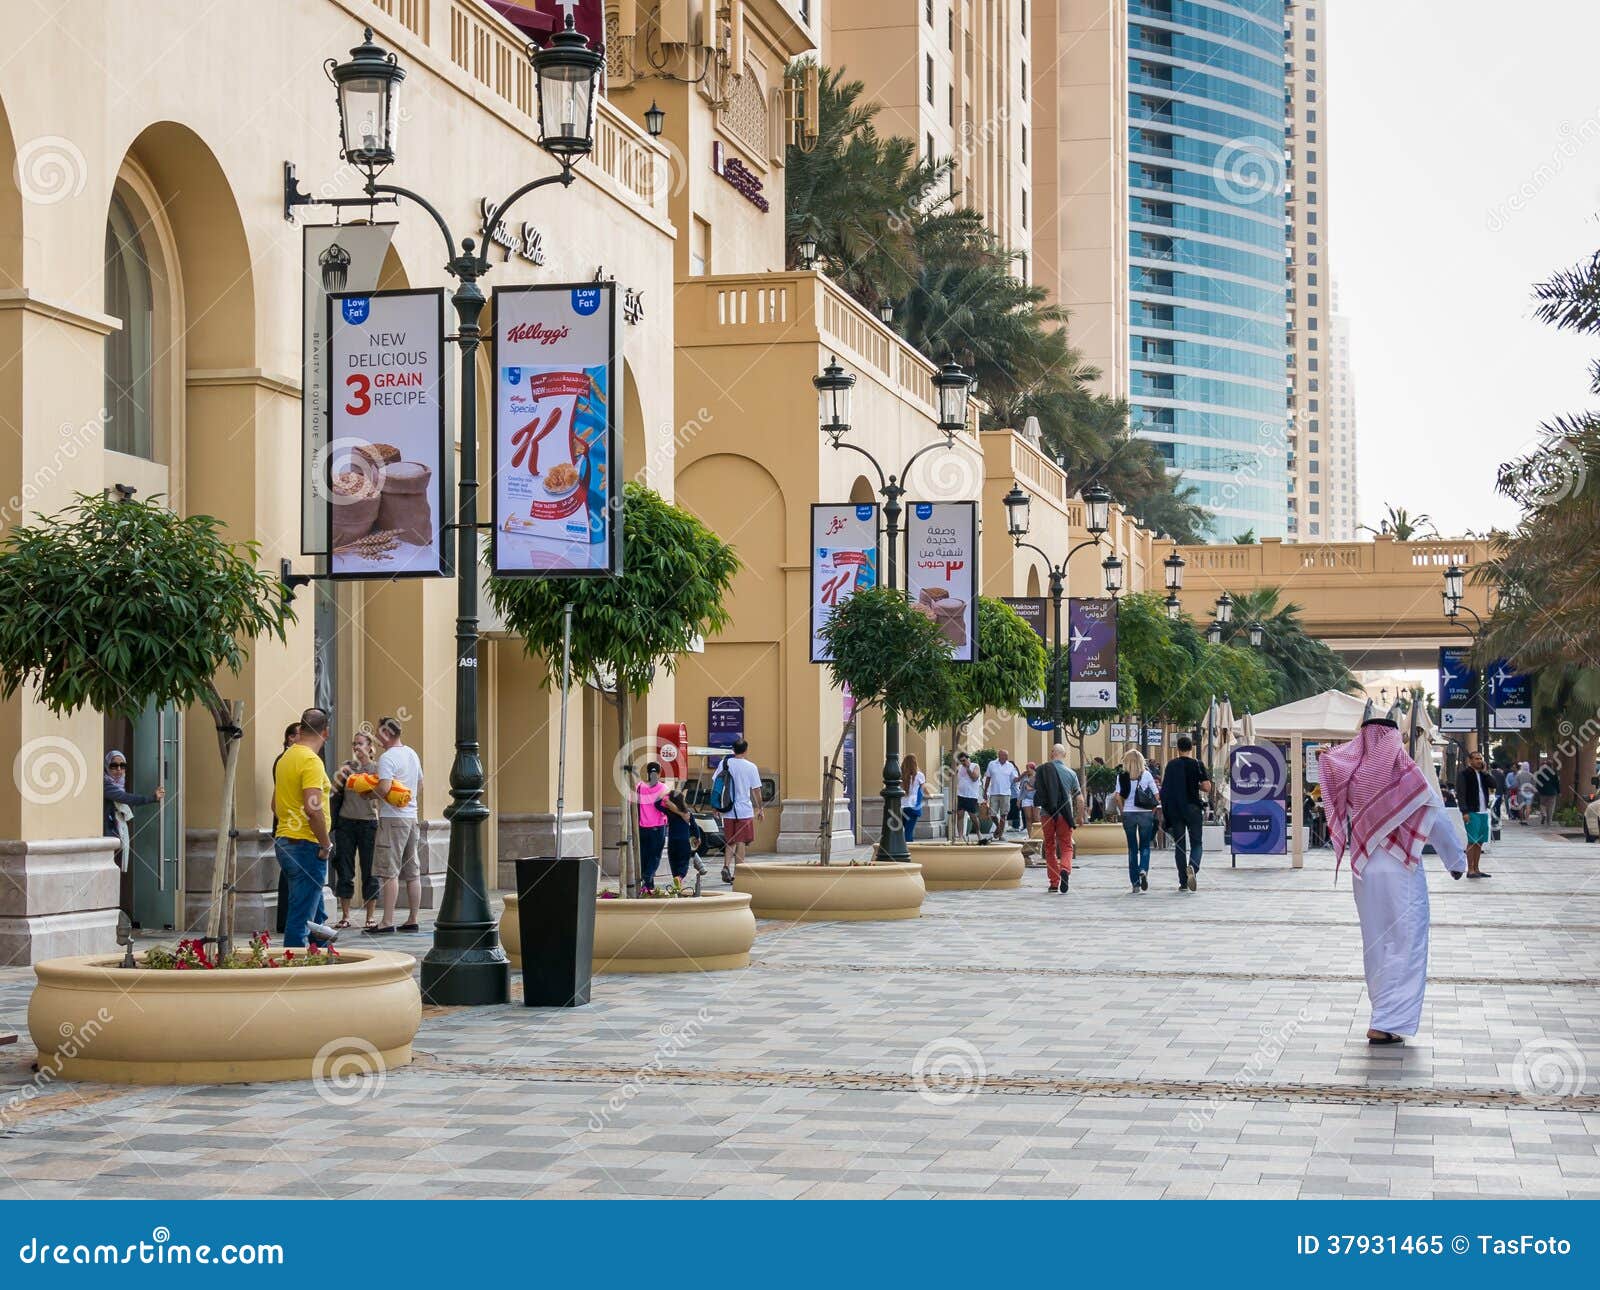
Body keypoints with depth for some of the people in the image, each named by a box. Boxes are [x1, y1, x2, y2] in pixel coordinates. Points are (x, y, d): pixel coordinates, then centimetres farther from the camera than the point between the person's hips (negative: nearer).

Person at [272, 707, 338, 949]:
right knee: (301, 915, -6)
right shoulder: (311, 761, -16)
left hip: (284, 840, 9)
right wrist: (326, 844, -14)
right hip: (307, 845, -9)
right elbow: (313, 808, -24)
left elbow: (275, 804, 22)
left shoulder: (284, 758, 13)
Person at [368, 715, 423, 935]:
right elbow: (419, 786, 22)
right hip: (412, 816, 8)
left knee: (390, 872, -7)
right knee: (412, 873, 9)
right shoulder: (412, 754, 14)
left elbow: (384, 788, -23)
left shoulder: (387, 757, -13)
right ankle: (412, 920, 12)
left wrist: (370, 790, -5)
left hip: (392, 818, -8)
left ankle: (387, 922, -8)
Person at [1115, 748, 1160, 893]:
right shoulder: (1147, 775, -1)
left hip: (1128, 813, 1)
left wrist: (1123, 812, 6)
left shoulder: (1122, 776, -1)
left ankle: (1135, 882, 7)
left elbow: (1118, 797, -6)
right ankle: (1143, 870, -16)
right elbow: (1157, 796, -2)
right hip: (1145, 813, -1)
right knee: (1145, 846, 11)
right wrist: (1152, 812, 9)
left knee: (1132, 848, 8)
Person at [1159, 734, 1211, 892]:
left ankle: (1183, 882, 7)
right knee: (1196, 843, 6)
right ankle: (1193, 867, -24)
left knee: (1179, 845, 8)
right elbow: (1207, 787, -9)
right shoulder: (1197, 764, -5)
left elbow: (1164, 787, 1)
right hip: (1193, 808, -2)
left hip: (1174, 810, 2)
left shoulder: (1171, 765, 1)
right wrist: (1195, 784, 8)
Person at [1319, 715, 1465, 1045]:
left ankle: (1384, 1010, 25)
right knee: (1405, 945, -1)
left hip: (1363, 873, 4)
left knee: (1375, 944, 16)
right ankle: (1386, 1023, -8)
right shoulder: (1408, 775, -9)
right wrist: (1457, 861, 9)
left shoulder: (1349, 777, -2)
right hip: (1403, 872, -4)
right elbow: (1439, 822, -3)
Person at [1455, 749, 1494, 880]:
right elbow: (1460, 794, -11)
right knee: (1472, 841, -9)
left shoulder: (1482, 774, 16)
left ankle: (1476, 869, 15)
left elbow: (1493, 785, 4)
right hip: (1471, 812, -7)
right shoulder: (1464, 774, -6)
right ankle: (1470, 870, -6)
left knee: (1480, 841, 9)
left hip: (1483, 812, 7)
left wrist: (1485, 772, -2)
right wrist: (1464, 812, -18)